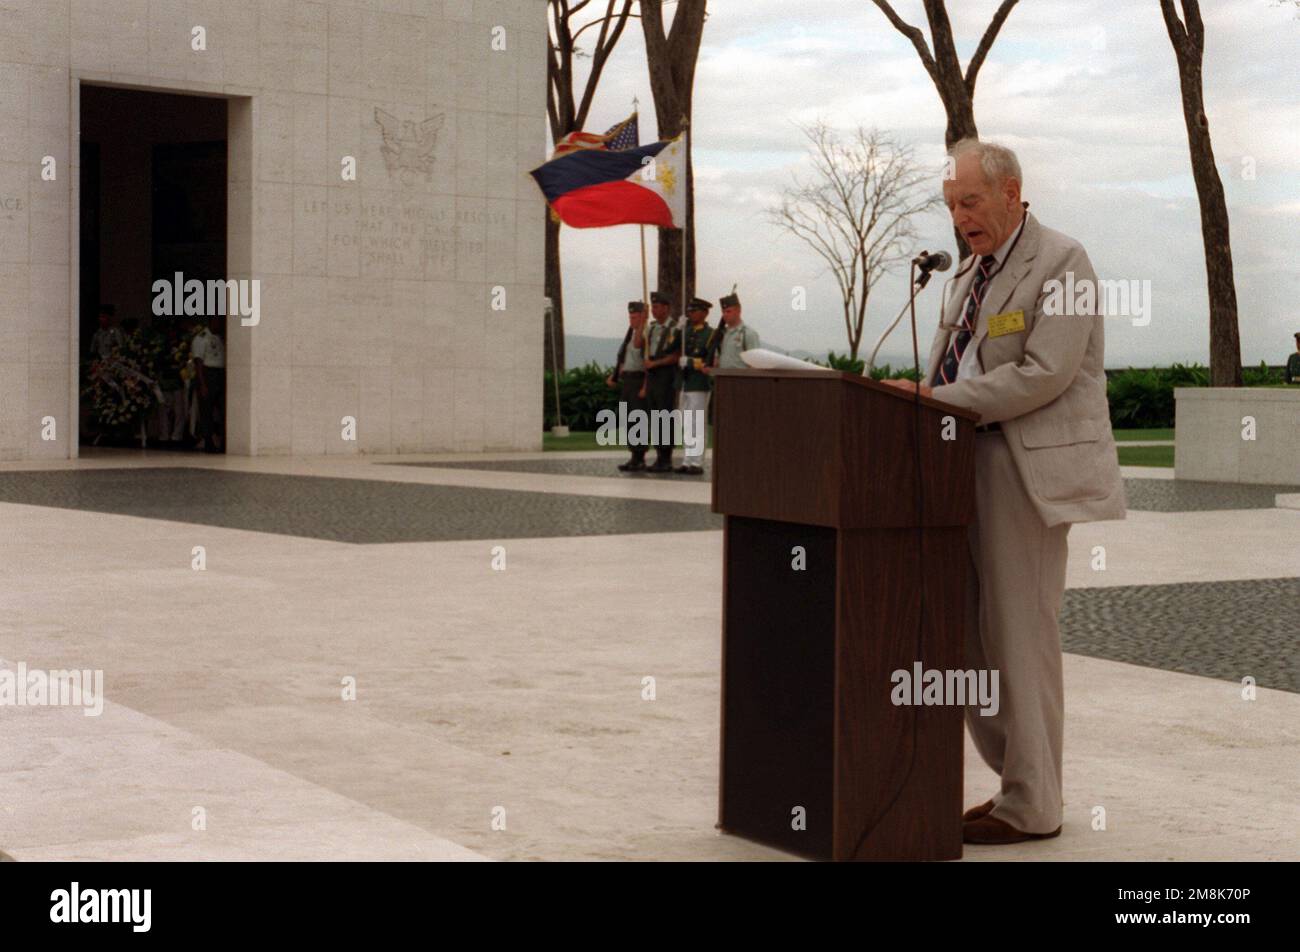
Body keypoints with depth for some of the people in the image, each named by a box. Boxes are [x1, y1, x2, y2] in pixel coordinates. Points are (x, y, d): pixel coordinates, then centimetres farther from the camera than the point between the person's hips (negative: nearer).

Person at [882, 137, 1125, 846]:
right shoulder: (970, 273, 19)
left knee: (1020, 636, -4)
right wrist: (914, 402, -1)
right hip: (966, 467, 8)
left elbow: (1045, 374, -18)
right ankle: (1016, 778, 21)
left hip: (1029, 469, -8)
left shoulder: (1061, 263, -8)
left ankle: (1031, 807, 6)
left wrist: (936, 402, -17)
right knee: (970, 634, 9)